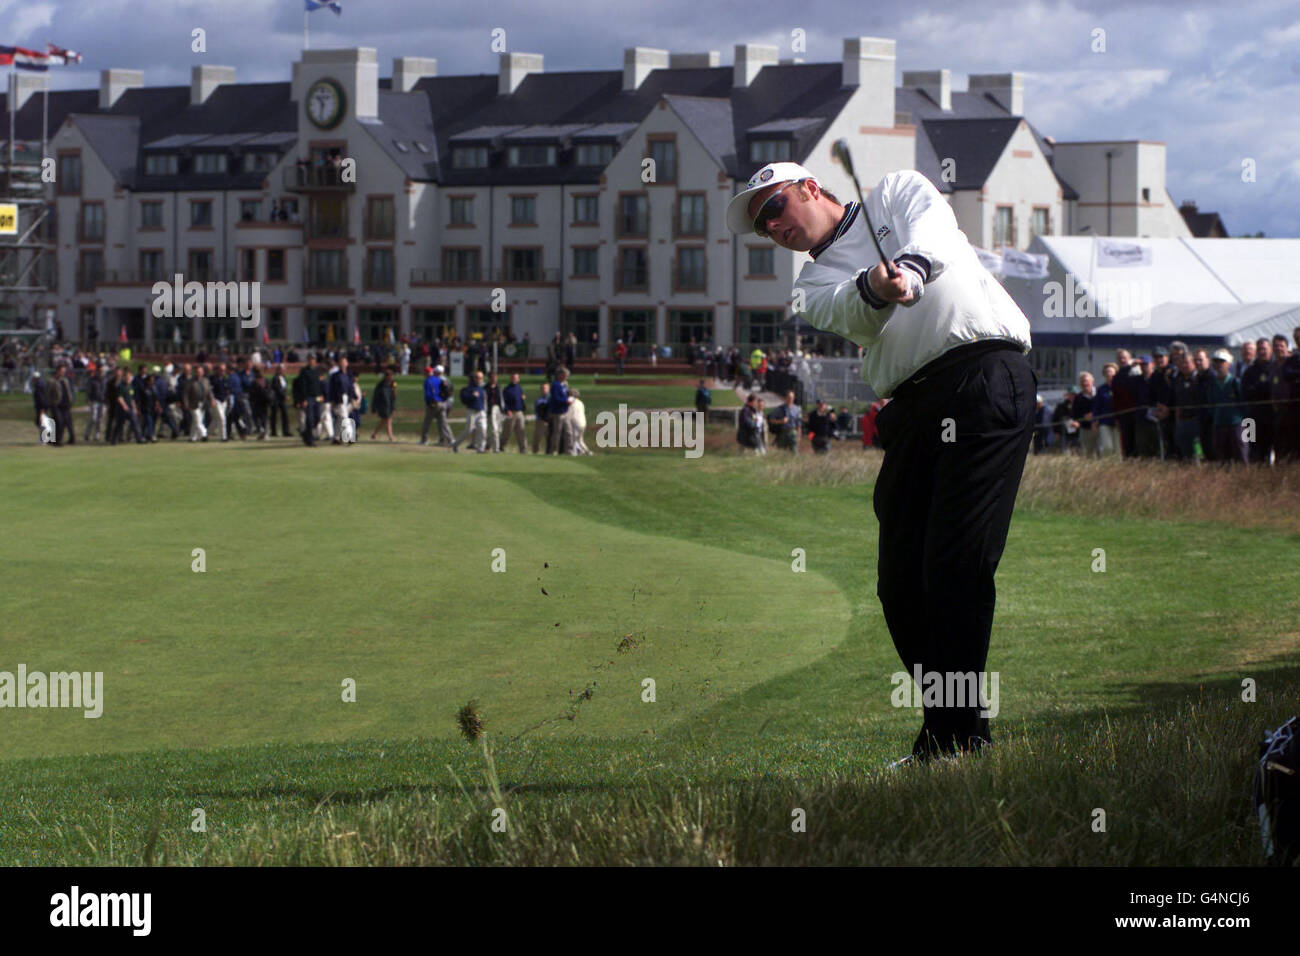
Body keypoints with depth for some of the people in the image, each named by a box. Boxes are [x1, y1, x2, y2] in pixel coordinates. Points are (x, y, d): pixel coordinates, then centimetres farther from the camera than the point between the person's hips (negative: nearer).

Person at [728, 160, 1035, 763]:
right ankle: (948, 729, 9)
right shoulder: (815, 283, 23)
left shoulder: (897, 193, 18)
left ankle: (958, 733, -13)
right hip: (909, 412, 6)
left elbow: (933, 226, -6)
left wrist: (912, 267, -29)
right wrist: (874, 287, -25)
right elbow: (852, 316, -1)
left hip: (985, 370, -6)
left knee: (956, 562, -14)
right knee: (901, 582, 0)